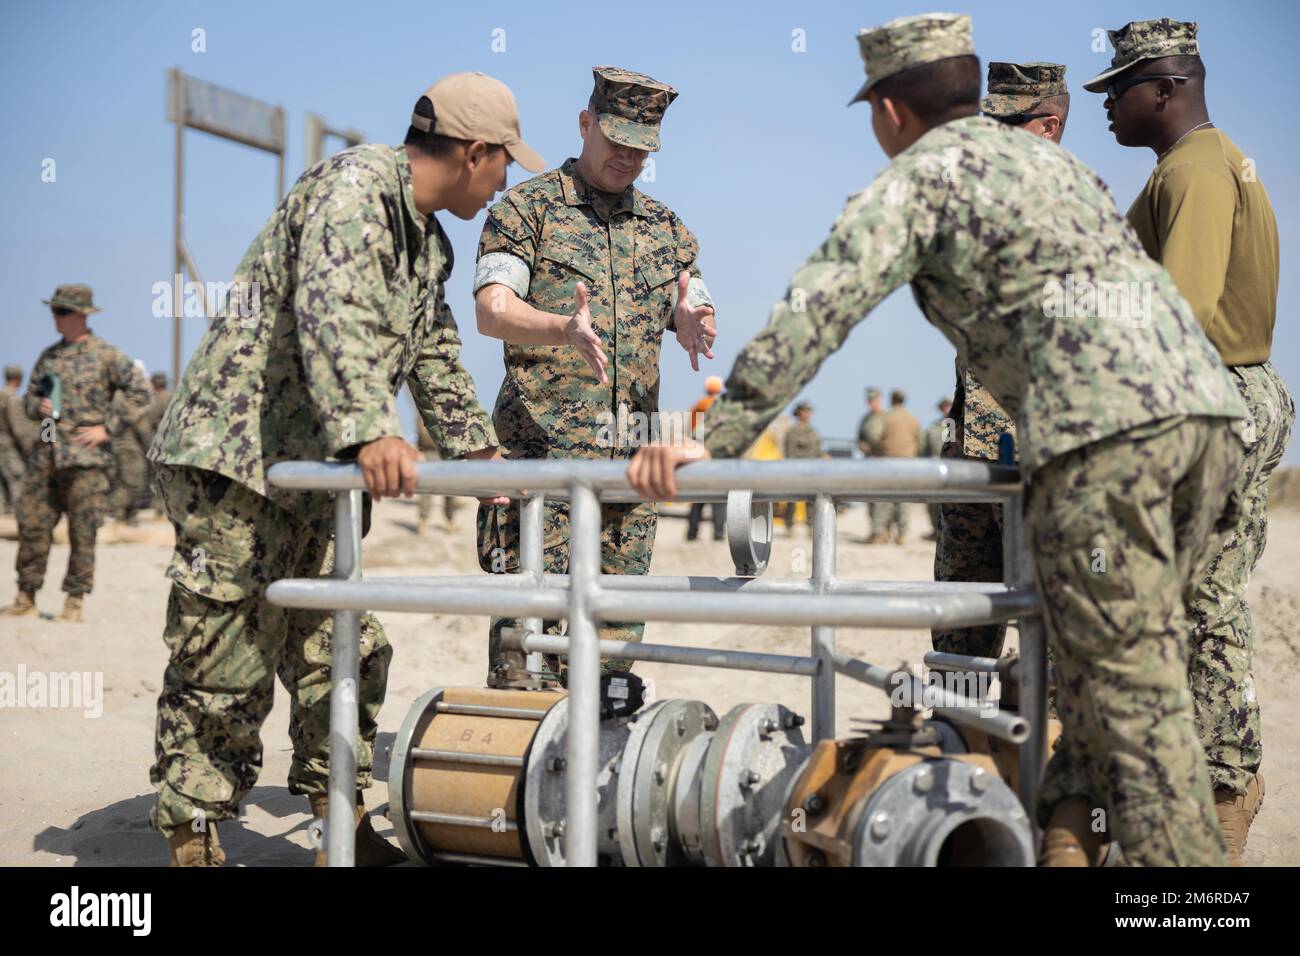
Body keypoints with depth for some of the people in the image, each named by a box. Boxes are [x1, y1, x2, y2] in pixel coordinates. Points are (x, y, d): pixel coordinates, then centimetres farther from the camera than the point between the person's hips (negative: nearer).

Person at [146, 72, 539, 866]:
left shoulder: (429, 242, 17)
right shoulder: (355, 188, -14)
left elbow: (435, 357, 30)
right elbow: (332, 313, -31)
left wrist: (480, 450, 34)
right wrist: (369, 430, -43)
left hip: (311, 478, 10)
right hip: (234, 459, -10)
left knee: (343, 656, 10)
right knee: (225, 666, -6)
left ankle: (346, 828, 19)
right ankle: (193, 841, 3)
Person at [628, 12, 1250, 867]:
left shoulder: (922, 173, 7)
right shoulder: (1053, 159, 31)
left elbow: (819, 308, -5)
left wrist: (719, 437, -5)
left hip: (1105, 428, -8)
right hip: (1210, 410, 8)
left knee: (1133, 693, -5)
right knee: (1133, 662, 14)